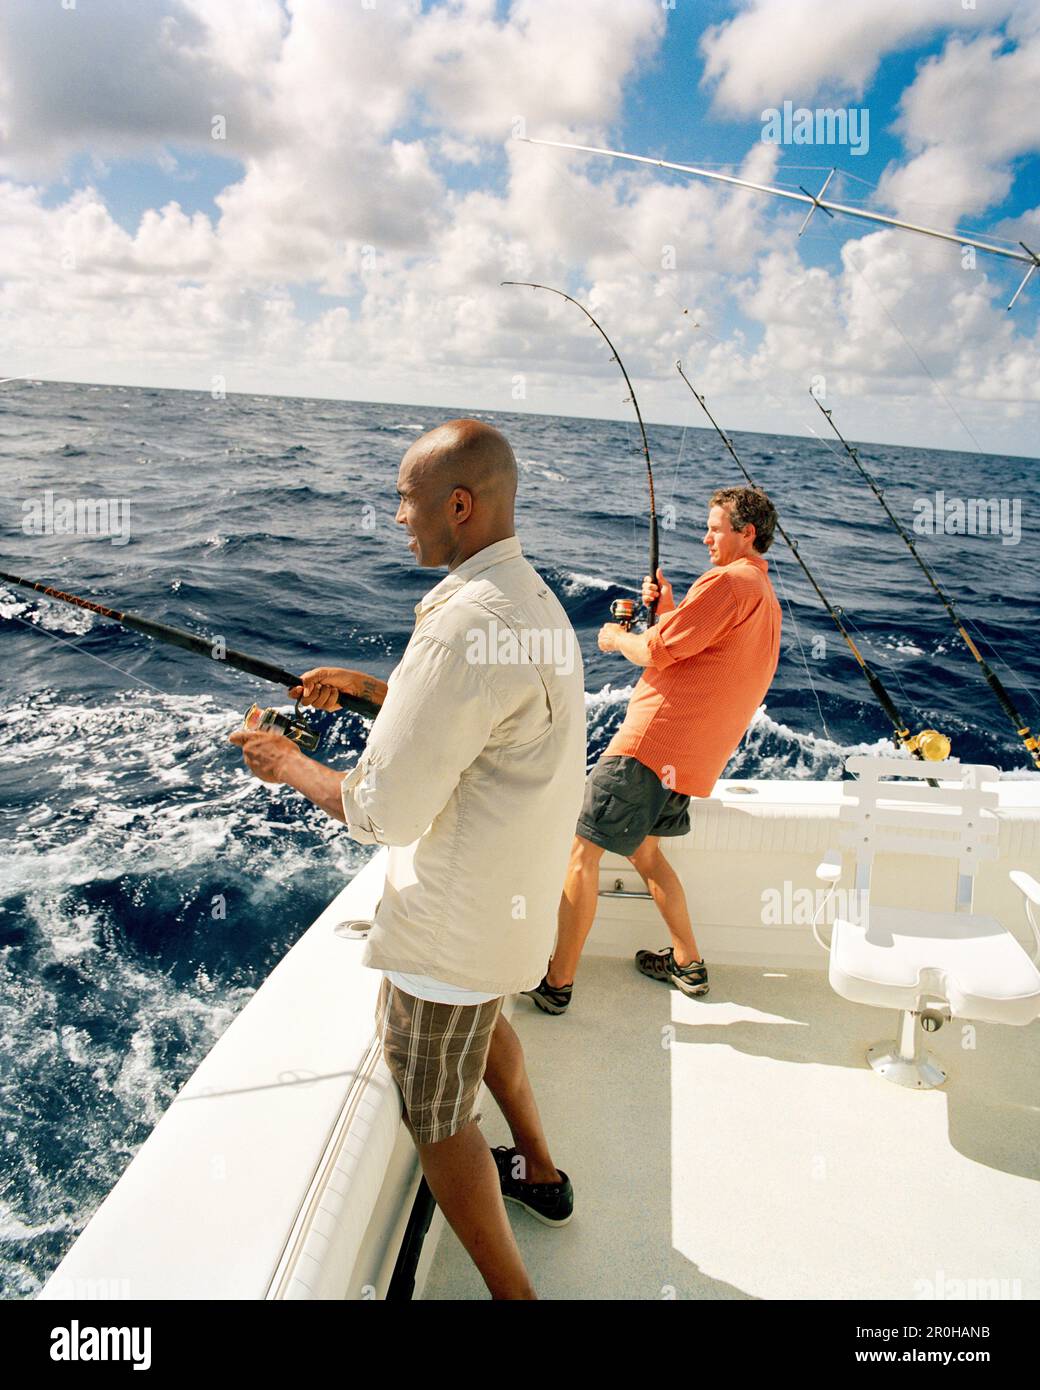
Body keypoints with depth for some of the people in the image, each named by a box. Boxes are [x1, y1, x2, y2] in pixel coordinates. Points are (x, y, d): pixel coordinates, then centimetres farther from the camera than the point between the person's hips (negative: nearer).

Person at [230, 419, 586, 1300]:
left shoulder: (464, 626, -30)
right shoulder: (536, 600, 2)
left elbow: (387, 812, -27)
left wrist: (289, 765, -10)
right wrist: (368, 686, 12)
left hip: (454, 921, -10)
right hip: (514, 896, 10)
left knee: (436, 1116, 10)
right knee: (483, 1019, 34)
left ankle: (512, 1290, 27)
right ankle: (539, 1173, 54)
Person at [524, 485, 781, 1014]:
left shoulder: (726, 582, -12)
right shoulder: (764, 596, 20)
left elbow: (656, 653, -14)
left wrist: (616, 639, 5)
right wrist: (669, 609, 14)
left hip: (652, 744, -10)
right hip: (689, 757, 10)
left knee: (583, 852, -4)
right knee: (642, 848, 25)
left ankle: (557, 984, 2)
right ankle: (688, 964, 30)